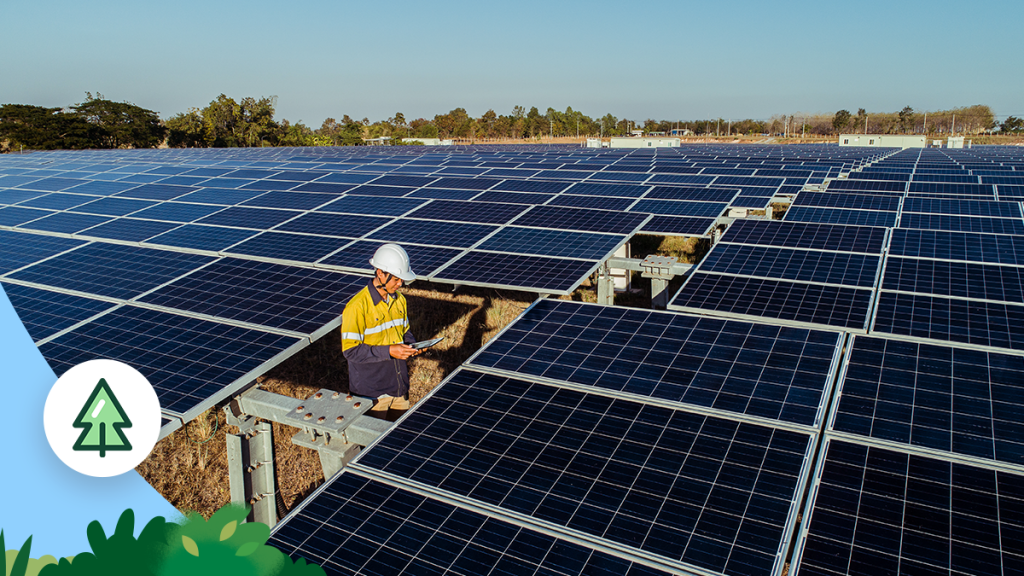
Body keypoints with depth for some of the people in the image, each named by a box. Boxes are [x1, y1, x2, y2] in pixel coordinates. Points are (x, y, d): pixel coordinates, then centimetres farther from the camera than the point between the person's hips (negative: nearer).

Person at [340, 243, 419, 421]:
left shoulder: (399, 300, 5)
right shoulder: (357, 306, -18)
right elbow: (350, 350, -18)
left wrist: (411, 344, -4)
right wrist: (388, 351, -24)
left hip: (399, 387, 6)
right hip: (371, 393, -6)